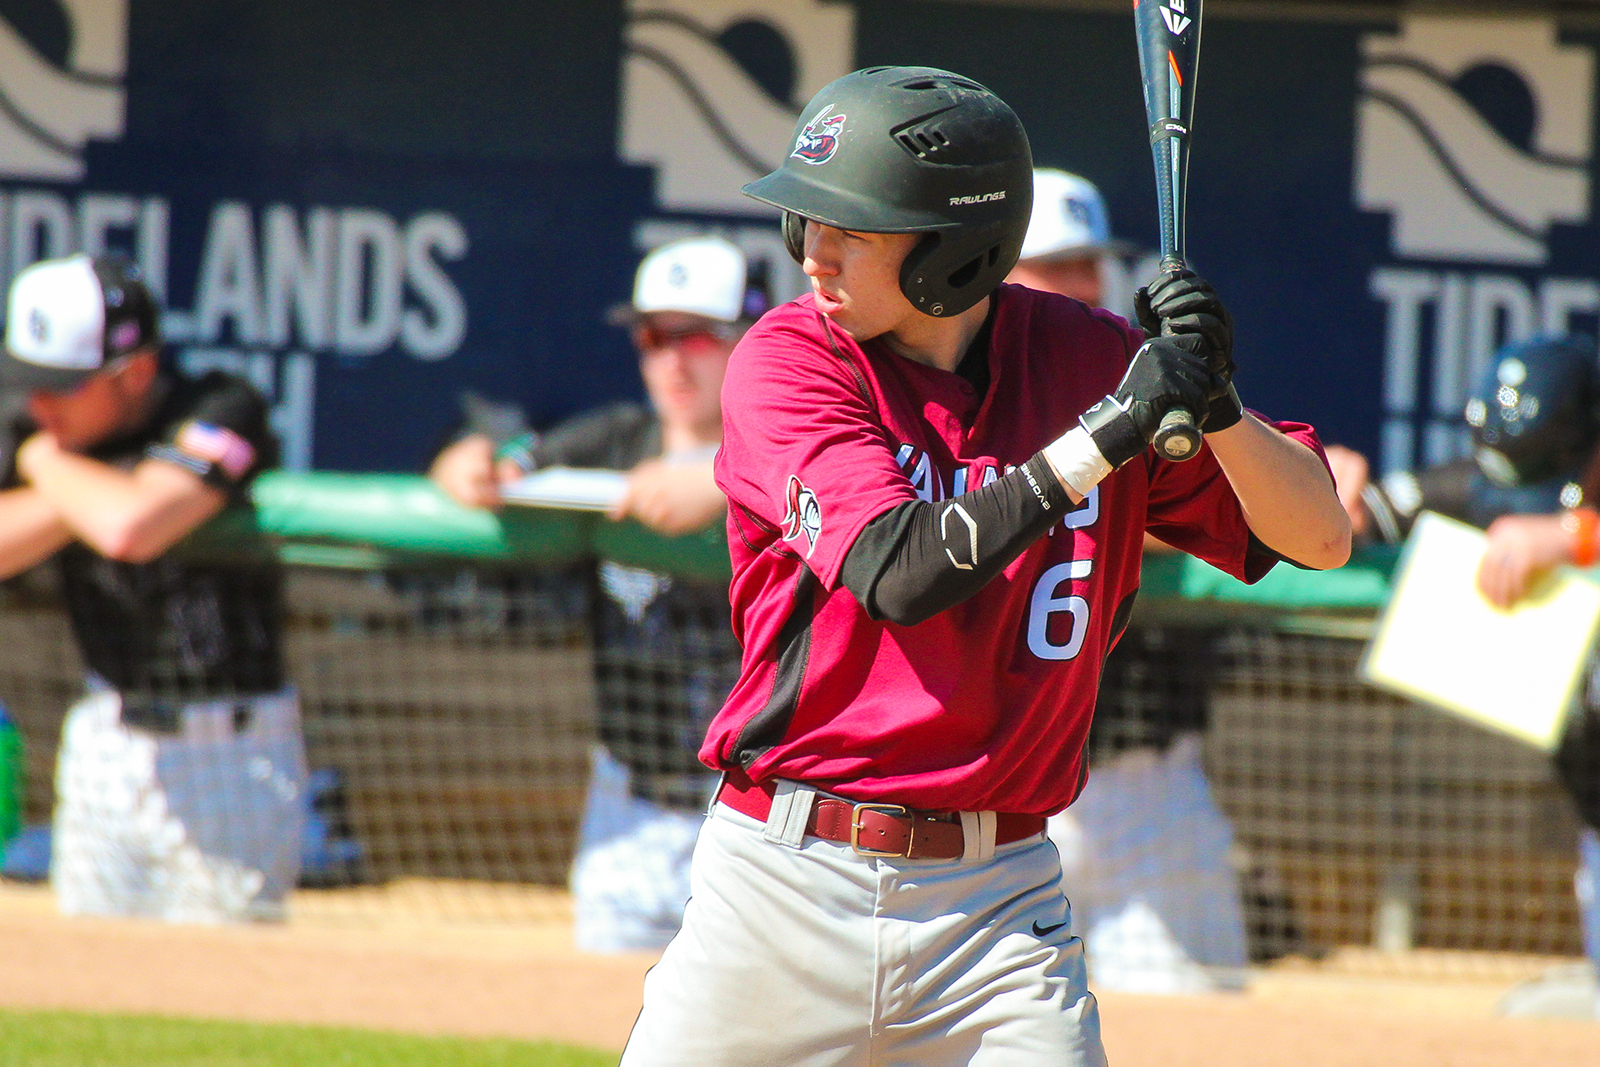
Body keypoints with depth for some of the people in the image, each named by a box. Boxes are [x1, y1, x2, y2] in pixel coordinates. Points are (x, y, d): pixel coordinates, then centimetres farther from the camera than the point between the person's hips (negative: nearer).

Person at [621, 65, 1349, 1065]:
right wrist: (1106, 431, -23)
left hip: (999, 901, 1)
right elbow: (896, 571, -22)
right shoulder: (789, 361, -6)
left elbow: (1322, 539, 1)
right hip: (785, 873, -1)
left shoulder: (1089, 358, 1)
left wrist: (1215, 408, -18)